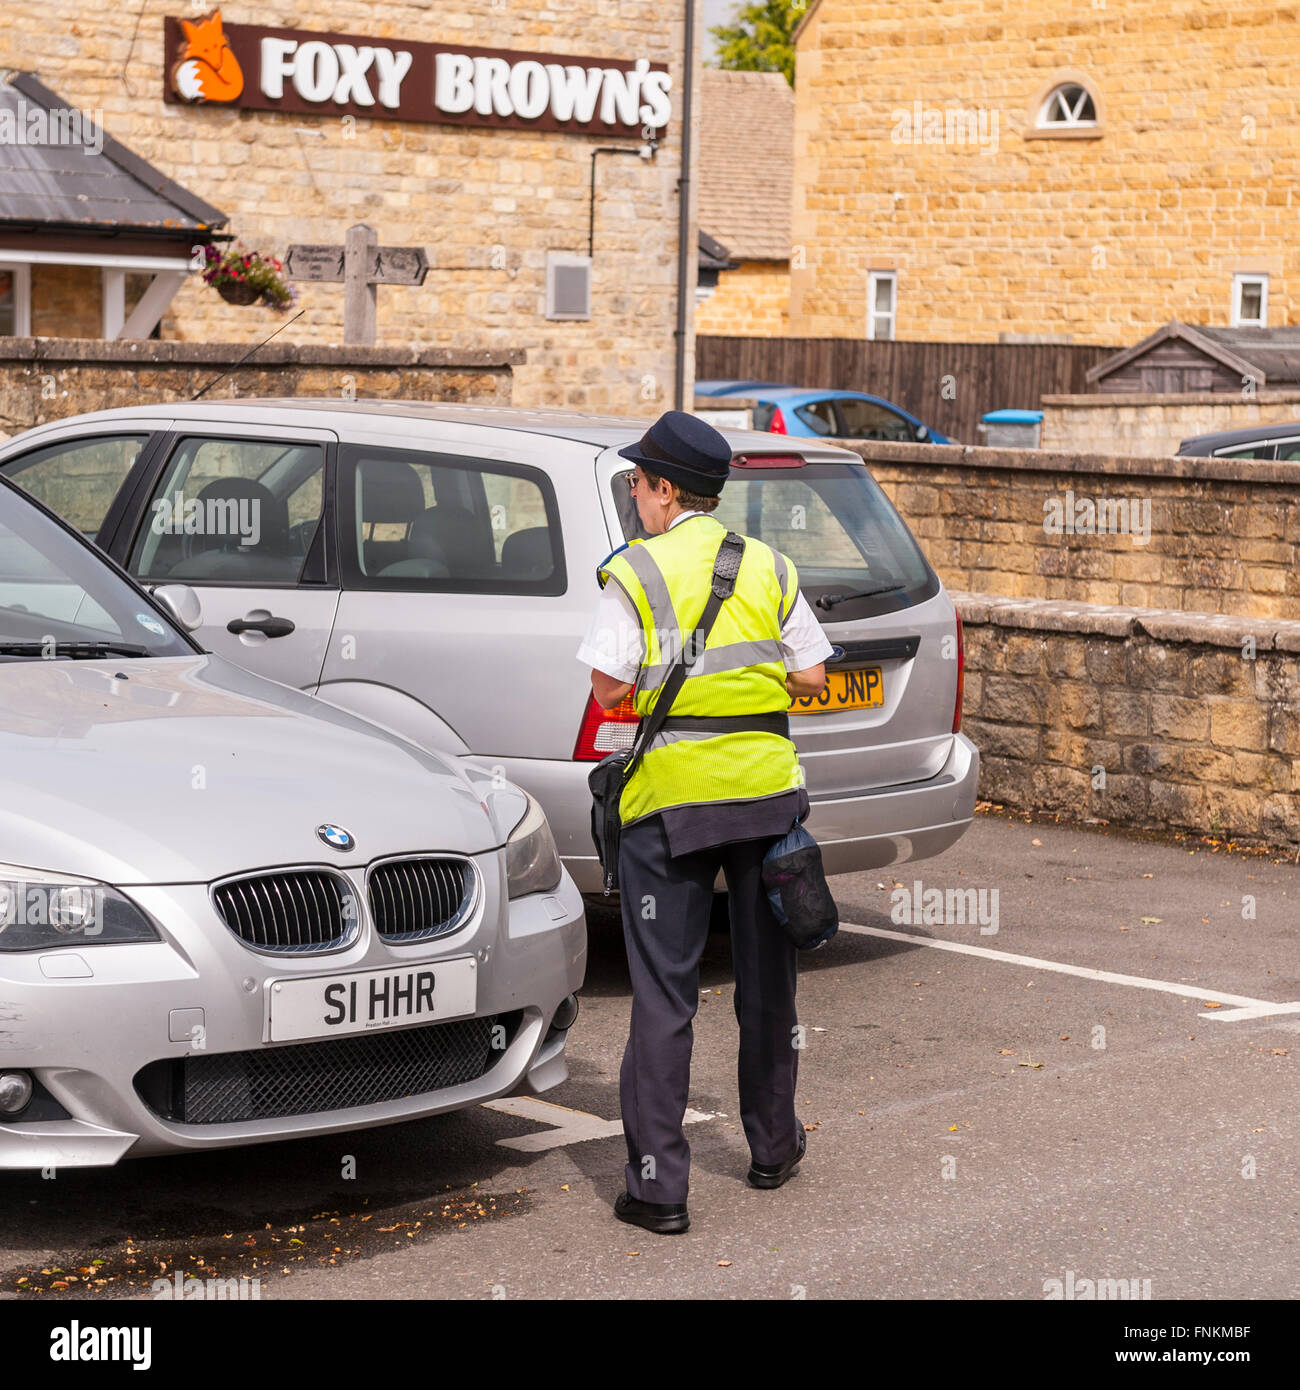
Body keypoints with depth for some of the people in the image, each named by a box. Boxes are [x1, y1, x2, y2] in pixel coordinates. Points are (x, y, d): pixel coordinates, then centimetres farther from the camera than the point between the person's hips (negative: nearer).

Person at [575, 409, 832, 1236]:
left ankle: (659, 1185, -2)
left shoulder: (637, 571, -6)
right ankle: (774, 1148, 30)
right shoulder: (770, 569, 7)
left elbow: (609, 690, -10)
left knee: (664, 995, 0)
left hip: (673, 796, -4)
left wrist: (659, 669, 10)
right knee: (767, 980, 18)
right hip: (767, 787, 4)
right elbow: (811, 678, 6)